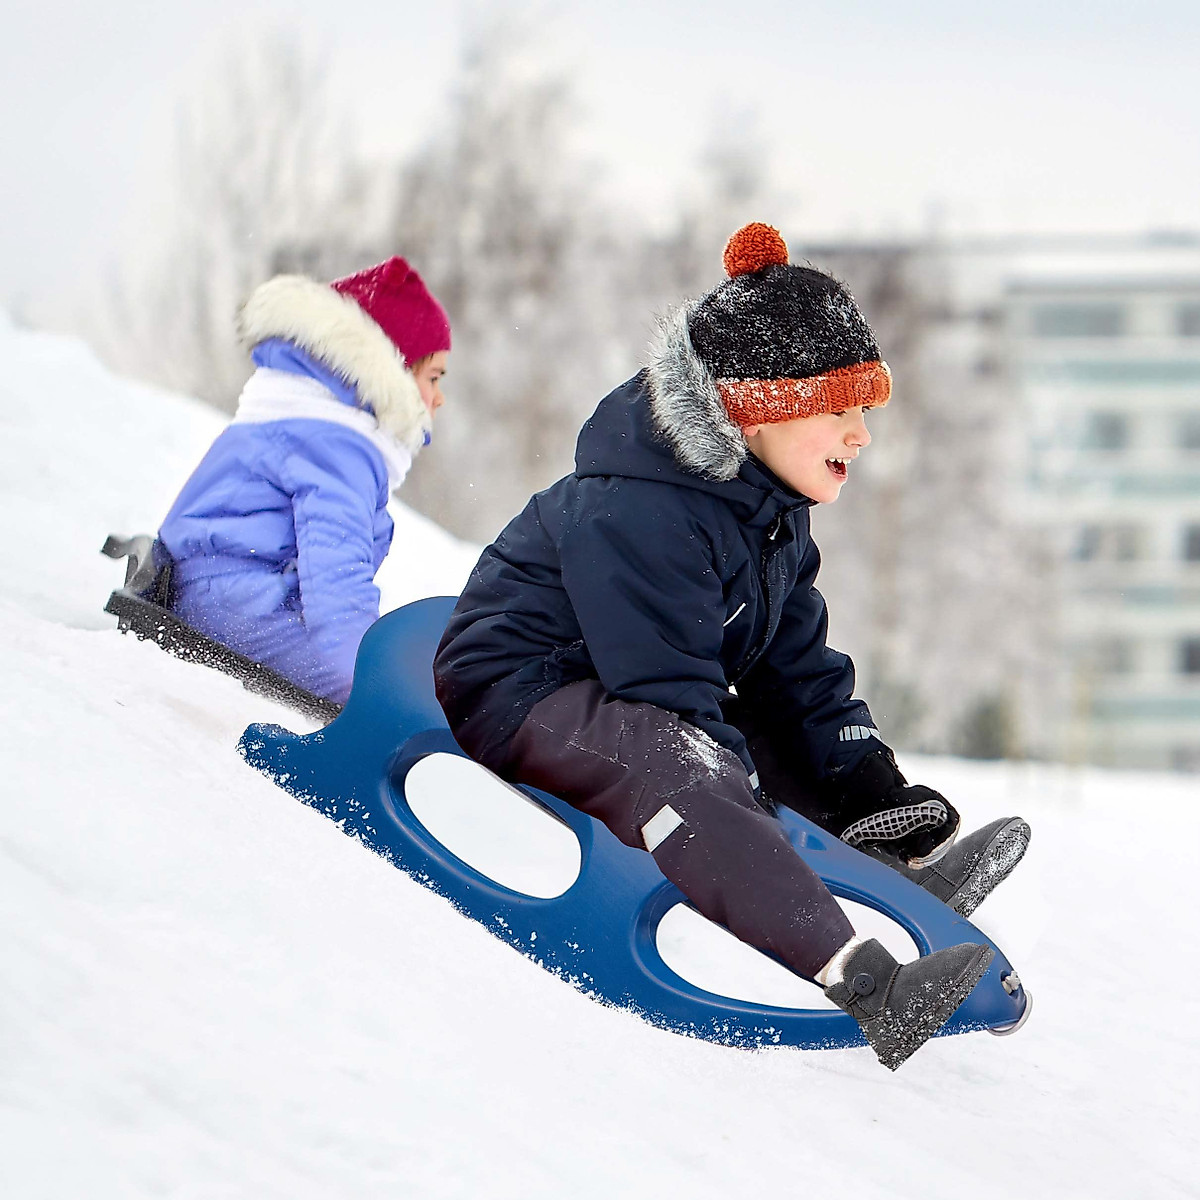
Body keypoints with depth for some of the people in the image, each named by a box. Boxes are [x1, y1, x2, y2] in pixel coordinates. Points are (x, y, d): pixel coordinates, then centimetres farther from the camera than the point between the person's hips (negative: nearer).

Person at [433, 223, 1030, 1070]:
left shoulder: (770, 510, 7)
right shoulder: (633, 514, -25)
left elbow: (796, 668, 11)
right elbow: (668, 691, -28)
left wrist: (871, 787, 0)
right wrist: (742, 815, -30)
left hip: (623, 700, 11)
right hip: (520, 696, -11)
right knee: (676, 768, -38)